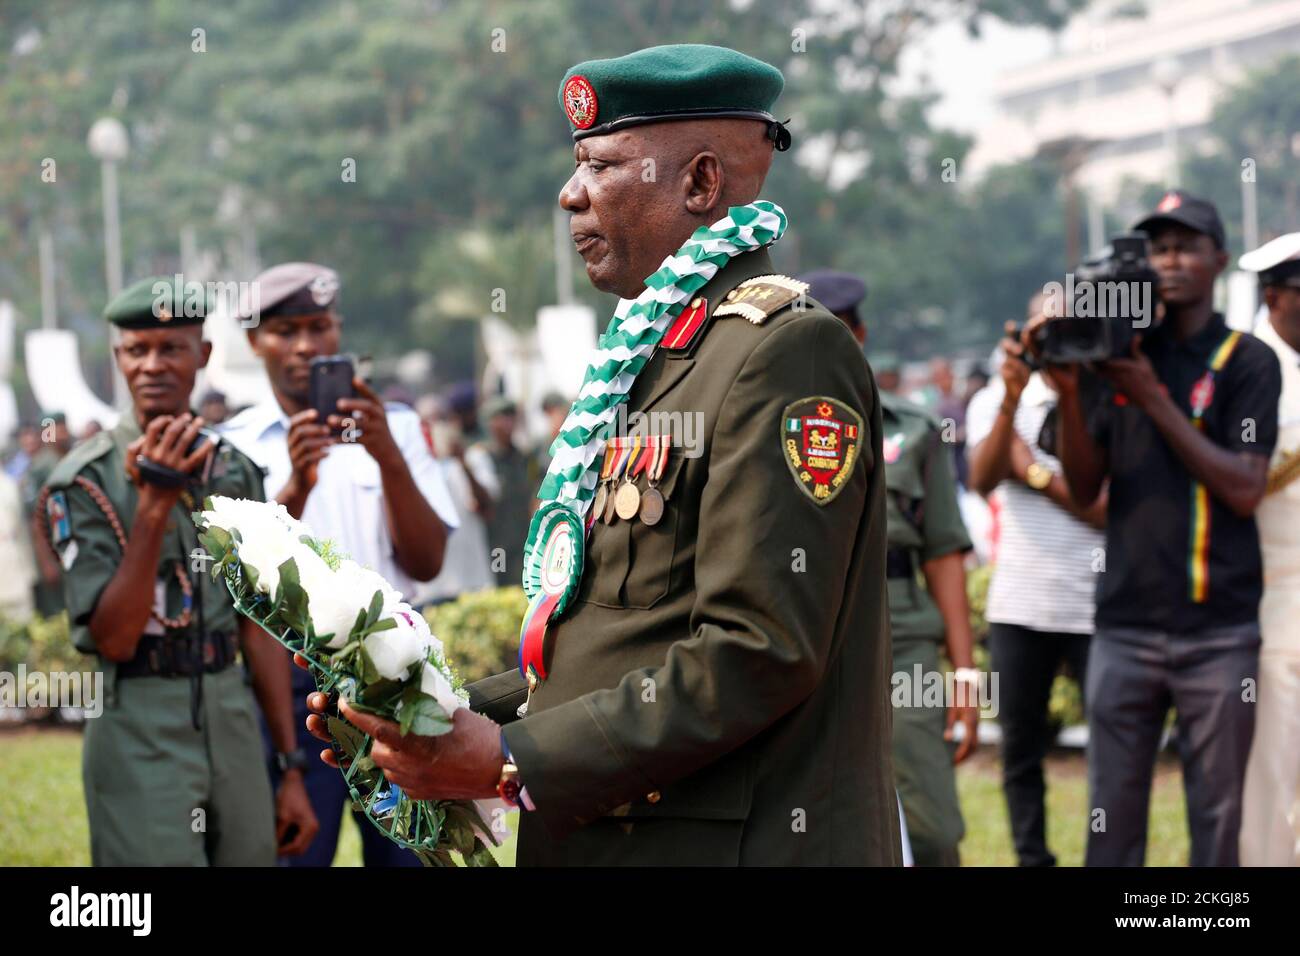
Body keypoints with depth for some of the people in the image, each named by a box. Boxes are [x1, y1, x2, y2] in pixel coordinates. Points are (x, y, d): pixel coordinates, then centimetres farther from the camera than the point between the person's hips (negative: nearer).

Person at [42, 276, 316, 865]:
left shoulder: (236, 472, 9)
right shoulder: (85, 480, -6)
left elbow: (259, 628, 11)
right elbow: (113, 638, -13)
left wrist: (292, 770, 9)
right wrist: (153, 508, -22)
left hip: (235, 721, 5)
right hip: (140, 733, -5)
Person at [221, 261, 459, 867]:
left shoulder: (396, 427, 9)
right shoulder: (231, 446, 3)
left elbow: (427, 563, 1)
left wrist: (388, 457, -14)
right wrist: (294, 488, -21)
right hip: (289, 676, -2)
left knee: (405, 850, 3)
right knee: (296, 851, -3)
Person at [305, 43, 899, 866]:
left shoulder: (789, 352, -14)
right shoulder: (653, 354, 16)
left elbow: (761, 652, -22)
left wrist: (518, 763, -20)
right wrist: (453, 718, 5)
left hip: (729, 842, -8)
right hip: (600, 835, 8)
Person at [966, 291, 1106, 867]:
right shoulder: (996, 402, 6)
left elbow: (1109, 511, -9)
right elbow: (982, 481, -11)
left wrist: (1034, 470, -12)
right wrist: (1011, 400, -23)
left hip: (1095, 608, -3)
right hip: (1017, 607, 3)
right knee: (1020, 749, 8)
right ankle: (1032, 859, 15)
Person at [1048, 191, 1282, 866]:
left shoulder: (1246, 361, 2)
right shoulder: (1119, 356, 12)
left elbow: (1245, 490, -8)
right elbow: (1085, 488, 8)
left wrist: (1156, 399, -10)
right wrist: (1069, 395, -8)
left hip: (1218, 632, -3)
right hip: (1124, 625, 3)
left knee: (1217, 816, 0)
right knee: (1112, 817, 3)